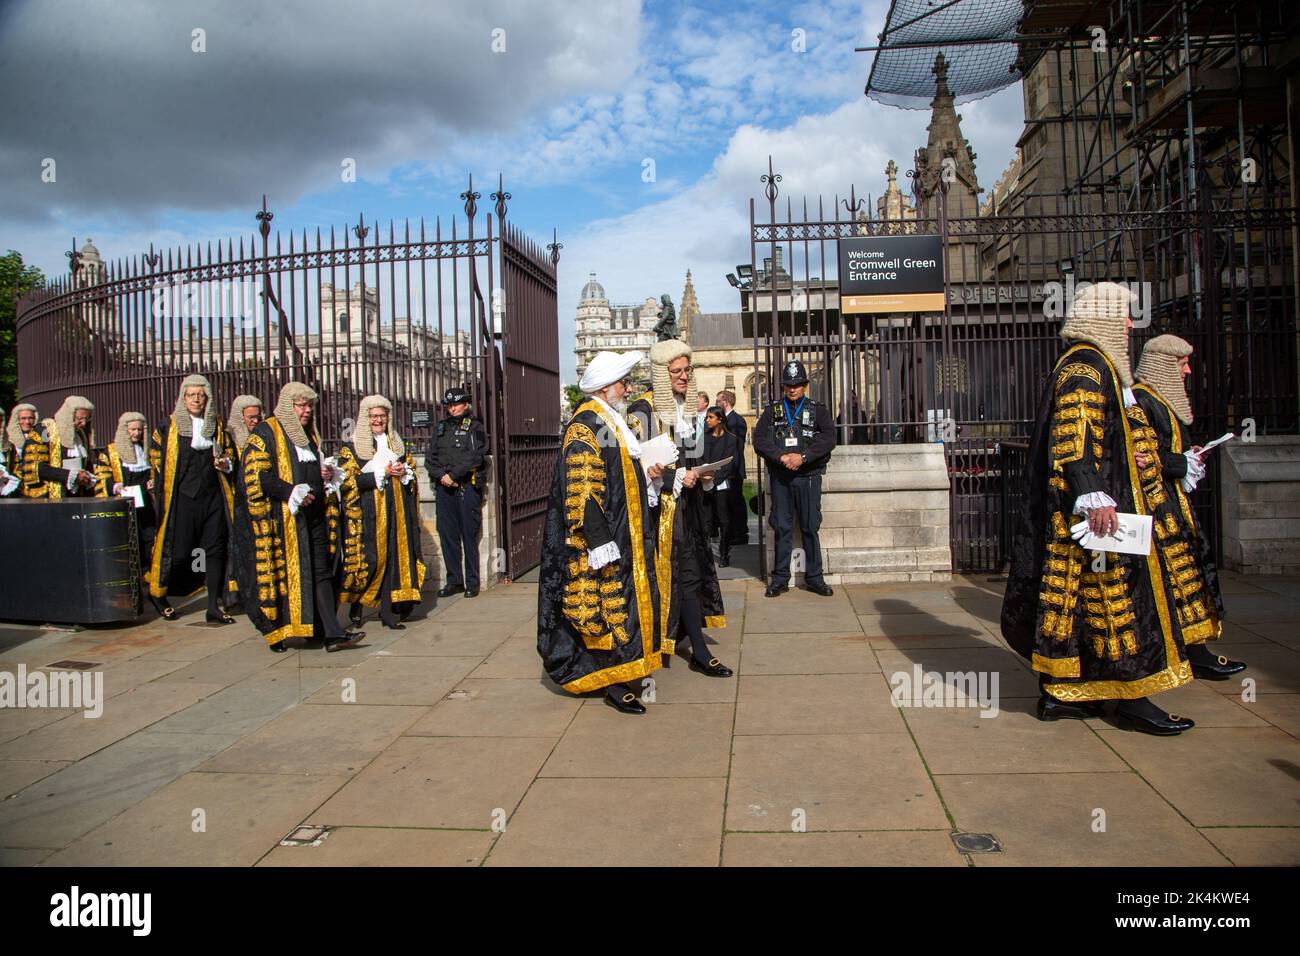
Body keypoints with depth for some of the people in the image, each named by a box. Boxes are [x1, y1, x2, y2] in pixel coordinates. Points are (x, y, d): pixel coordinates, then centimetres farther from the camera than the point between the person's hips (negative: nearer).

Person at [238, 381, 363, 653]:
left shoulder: (310, 434, 20)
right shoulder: (265, 433, -3)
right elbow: (255, 476, -12)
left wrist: (327, 474, 9)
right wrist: (292, 493, -20)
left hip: (314, 516, 7)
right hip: (282, 518, -7)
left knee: (322, 573, 0)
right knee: (282, 574, -4)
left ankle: (332, 634, -5)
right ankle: (277, 633, 9)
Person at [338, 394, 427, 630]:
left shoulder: (397, 444, 16)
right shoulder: (352, 447, 2)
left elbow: (412, 470, 19)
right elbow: (349, 480, -9)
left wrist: (404, 473, -4)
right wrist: (382, 473, -15)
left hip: (396, 510, 4)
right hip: (368, 512, -4)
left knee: (396, 555, -1)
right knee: (370, 559, -5)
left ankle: (389, 610, 3)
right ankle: (356, 606, 13)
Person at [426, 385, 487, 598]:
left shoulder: (475, 427, 3)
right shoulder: (441, 428, 17)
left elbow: (475, 457, -9)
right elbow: (430, 458, 10)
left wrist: (453, 474, -14)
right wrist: (441, 475, -7)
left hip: (467, 486, -5)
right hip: (444, 487, 5)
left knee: (469, 535, -2)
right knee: (447, 534, 6)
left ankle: (472, 582, 5)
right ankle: (454, 580, 15)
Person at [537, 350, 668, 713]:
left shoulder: (610, 421, 16)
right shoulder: (586, 424, -16)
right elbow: (582, 490, -23)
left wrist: (649, 473, 14)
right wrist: (598, 542, -25)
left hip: (626, 536, 10)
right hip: (604, 540, -10)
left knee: (624, 603, 15)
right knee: (609, 604, -5)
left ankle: (625, 667, 25)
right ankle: (612, 682, 3)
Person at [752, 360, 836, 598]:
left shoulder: (818, 410, 7)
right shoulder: (772, 411, 10)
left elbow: (829, 439, -7)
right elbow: (759, 439, -1)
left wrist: (803, 457, -18)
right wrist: (781, 457, -16)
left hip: (809, 476, -1)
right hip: (780, 477, 1)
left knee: (810, 527, 3)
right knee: (782, 527, 4)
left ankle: (814, 577, 12)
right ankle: (780, 578, 11)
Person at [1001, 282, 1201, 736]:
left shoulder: (1091, 365, 20)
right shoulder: (1086, 366, -12)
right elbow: (1072, 435, -24)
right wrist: (1094, 497, -30)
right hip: (1099, 509, -11)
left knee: (1073, 597, 10)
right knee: (1117, 595, -4)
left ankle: (1058, 692, 16)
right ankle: (1131, 698, 4)